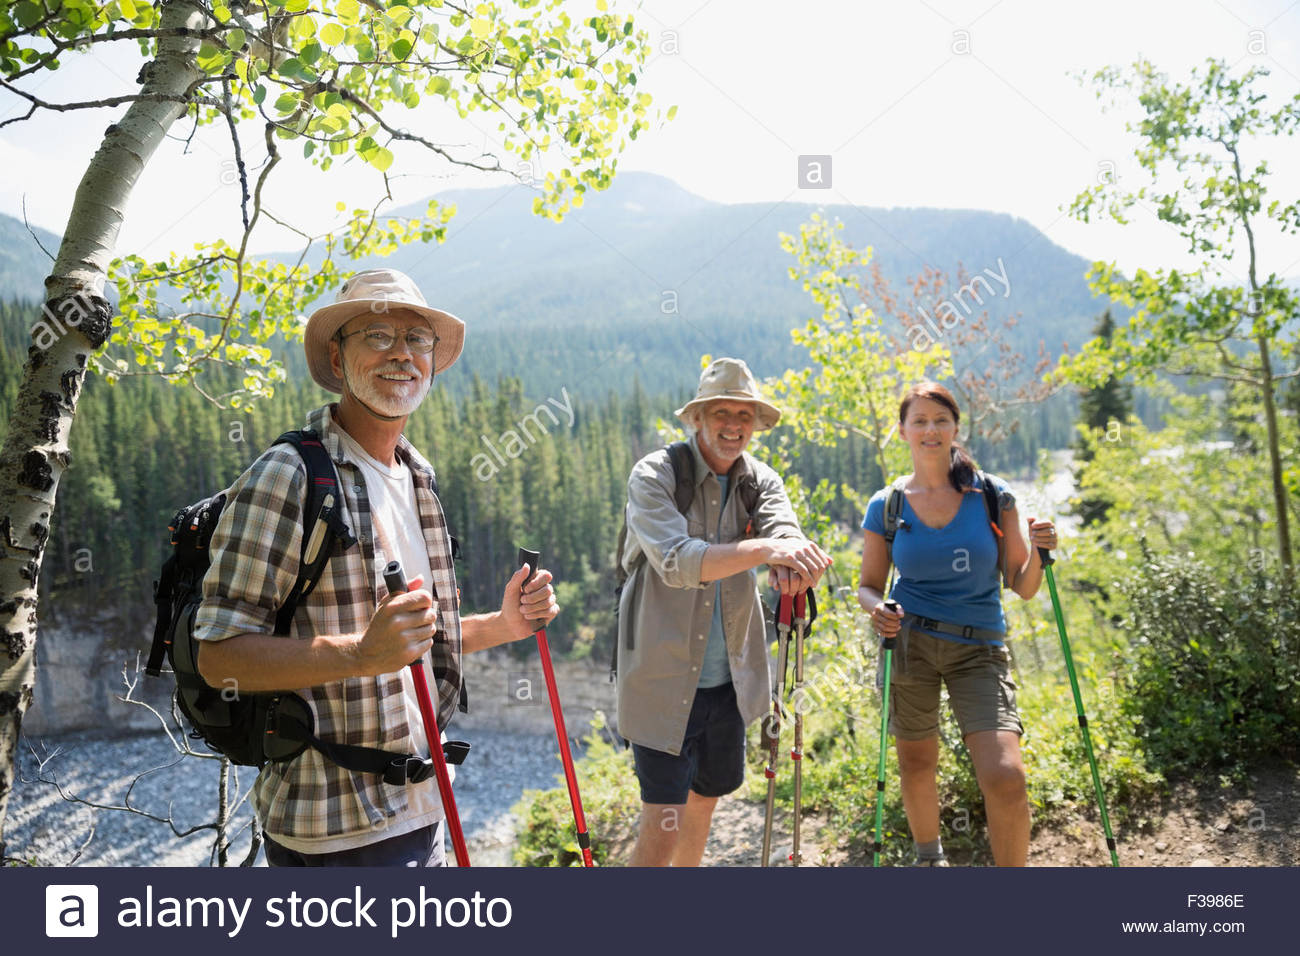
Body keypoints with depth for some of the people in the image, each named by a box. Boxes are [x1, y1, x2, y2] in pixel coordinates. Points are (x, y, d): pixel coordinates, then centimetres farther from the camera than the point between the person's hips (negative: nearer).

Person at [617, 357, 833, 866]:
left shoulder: (760, 480, 3)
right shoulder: (654, 476, -13)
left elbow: (785, 531, -18)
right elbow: (676, 561, -29)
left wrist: (791, 565, -42)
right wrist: (762, 548, -42)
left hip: (729, 679, 6)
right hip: (664, 678, -5)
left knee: (705, 797, 21)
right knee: (663, 822, -4)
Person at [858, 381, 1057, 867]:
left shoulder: (992, 495, 0)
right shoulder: (885, 506, 1)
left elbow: (1022, 587, 3)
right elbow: (869, 586, 9)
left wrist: (1038, 552, -17)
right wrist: (877, 609, -13)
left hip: (980, 649, 0)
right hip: (910, 641, 1)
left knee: (1006, 779, -15)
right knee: (917, 764, 12)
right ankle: (929, 855, 42)